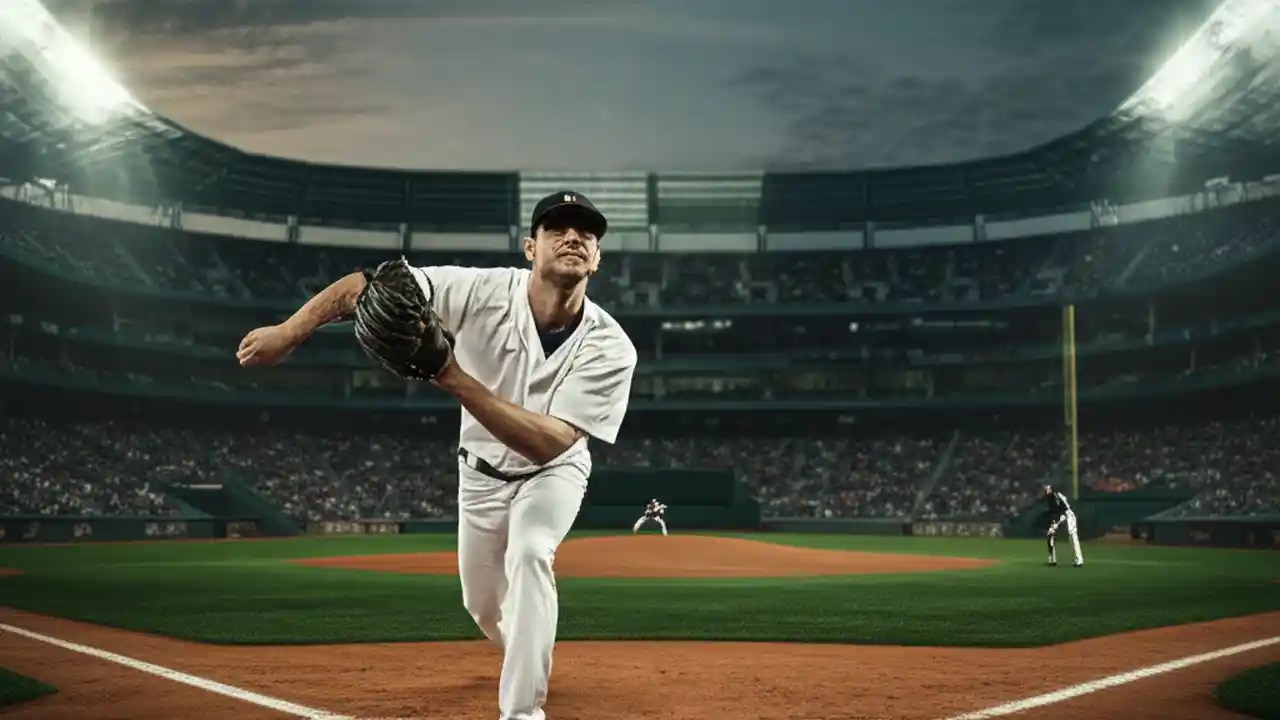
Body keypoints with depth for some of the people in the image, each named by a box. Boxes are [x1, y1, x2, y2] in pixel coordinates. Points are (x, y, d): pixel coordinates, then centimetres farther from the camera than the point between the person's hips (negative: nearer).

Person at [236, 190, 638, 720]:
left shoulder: (611, 348, -32)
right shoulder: (483, 291, -29)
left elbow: (548, 443, -42)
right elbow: (373, 285, -30)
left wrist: (456, 380, -50)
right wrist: (287, 333, -43)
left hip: (552, 472, -2)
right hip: (481, 472, 2)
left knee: (529, 554, -32)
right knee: (483, 604, 14)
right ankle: (528, 654, 51)